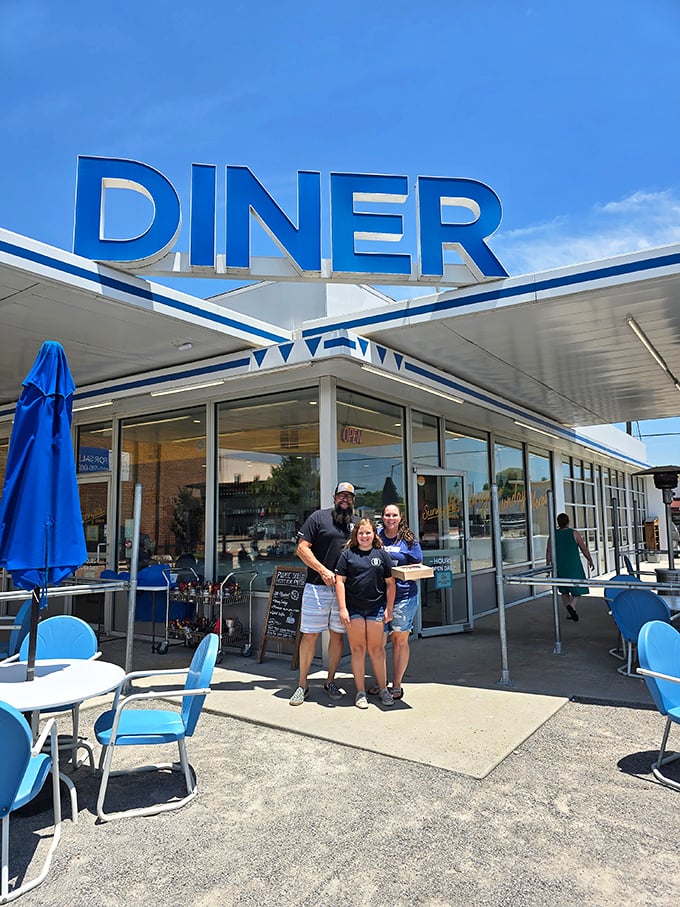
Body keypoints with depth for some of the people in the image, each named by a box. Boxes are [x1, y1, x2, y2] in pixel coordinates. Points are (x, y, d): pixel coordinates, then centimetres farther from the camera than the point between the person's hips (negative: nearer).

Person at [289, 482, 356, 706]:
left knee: (337, 635, 10)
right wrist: (323, 571, -13)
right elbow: (302, 549, -5)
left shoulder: (355, 524, 14)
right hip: (317, 587, -4)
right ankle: (302, 685, 11)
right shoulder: (318, 517, 0)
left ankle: (330, 681, 24)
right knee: (310, 635, 0)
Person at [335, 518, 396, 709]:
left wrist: (389, 609, 3)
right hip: (353, 608, 0)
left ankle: (383, 688, 21)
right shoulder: (347, 554, 2)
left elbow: (390, 583, 6)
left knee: (376, 649, 7)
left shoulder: (382, 554, 5)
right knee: (357, 649, 5)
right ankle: (360, 692, 15)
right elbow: (340, 581, 0)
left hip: (376, 608, 1)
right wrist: (342, 609, -7)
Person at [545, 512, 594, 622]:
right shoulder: (574, 533, -6)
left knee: (564, 591, 17)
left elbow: (549, 552, -1)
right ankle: (571, 605, -15)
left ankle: (569, 608, 5)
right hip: (573, 566, -3)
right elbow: (584, 549, -3)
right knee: (578, 588, 9)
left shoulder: (553, 535, 0)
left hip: (559, 566, 3)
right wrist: (590, 560, 11)